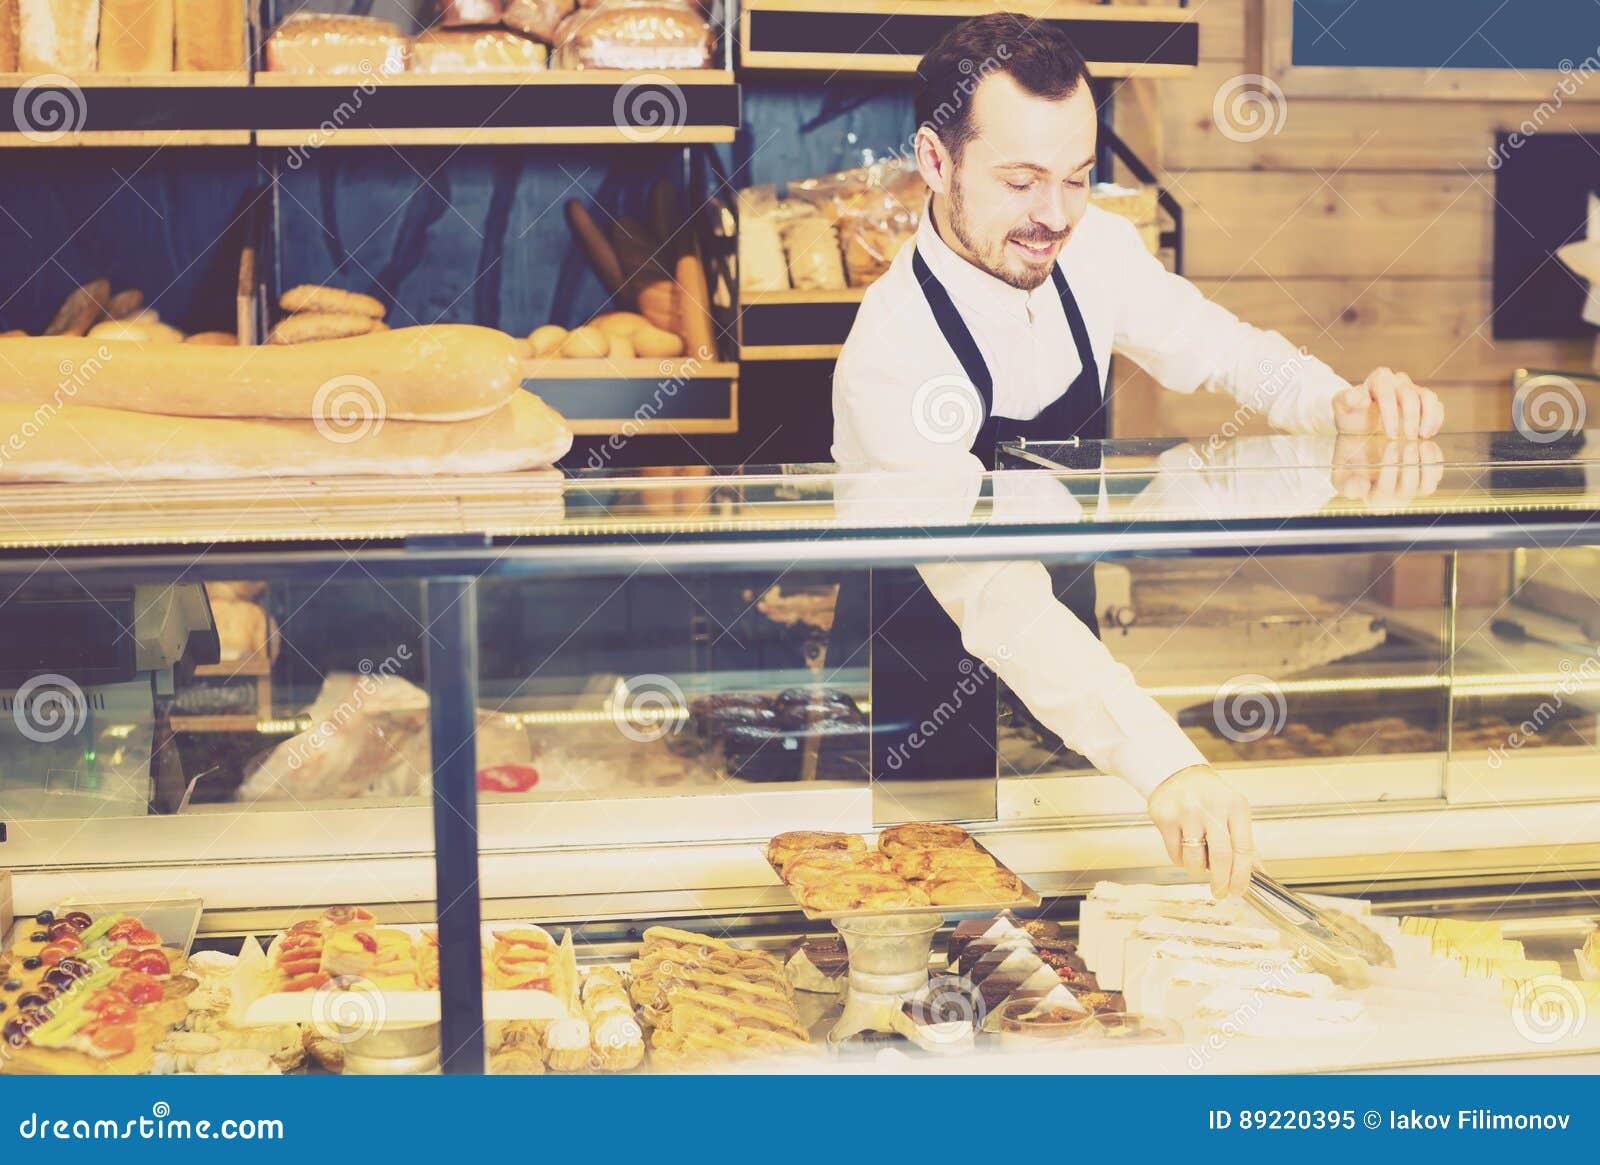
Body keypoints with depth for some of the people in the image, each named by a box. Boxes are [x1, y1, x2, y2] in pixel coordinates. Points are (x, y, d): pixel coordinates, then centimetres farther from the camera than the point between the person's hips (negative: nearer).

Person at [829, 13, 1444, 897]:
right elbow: (996, 600, -43)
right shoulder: (892, 358, -32)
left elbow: (1219, 346, 4)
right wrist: (1163, 765, -54)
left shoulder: (1093, 251, -11)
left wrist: (1341, 406, -18)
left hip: (1066, 680, 6)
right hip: (917, 710, -6)